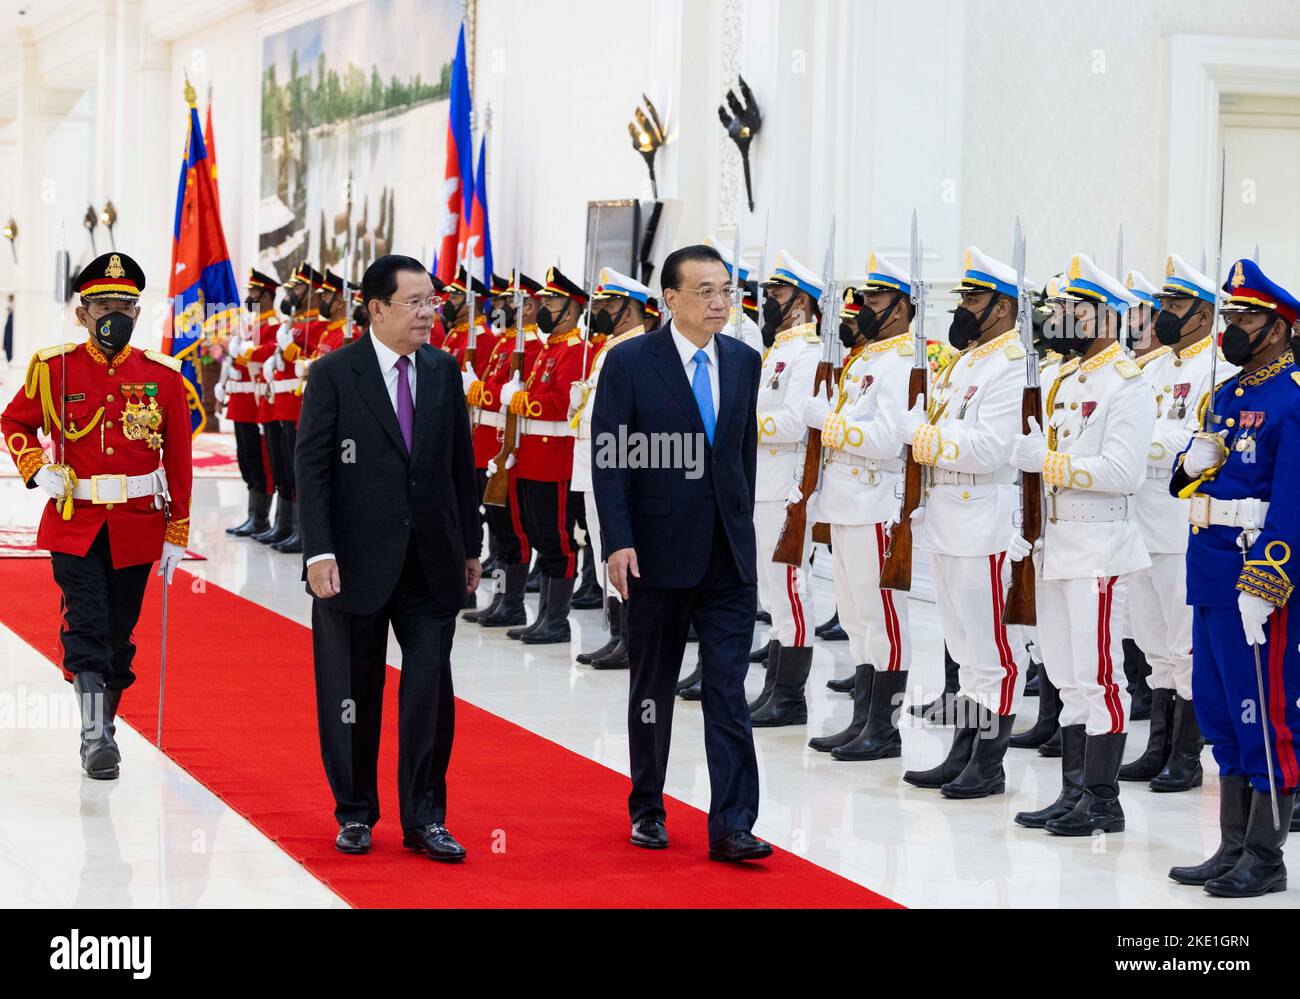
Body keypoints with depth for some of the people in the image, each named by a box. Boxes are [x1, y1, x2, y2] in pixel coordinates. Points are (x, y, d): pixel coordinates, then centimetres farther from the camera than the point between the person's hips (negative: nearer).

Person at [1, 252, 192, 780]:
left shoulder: (163, 376, 1)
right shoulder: (54, 369, 0)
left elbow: (179, 460, 4)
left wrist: (176, 533, 2)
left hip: (137, 526, 1)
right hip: (73, 522, -1)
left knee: (118, 632, 9)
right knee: (85, 627, -13)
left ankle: (105, 726, 24)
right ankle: (95, 734, -13)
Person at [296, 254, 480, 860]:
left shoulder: (443, 371, 7)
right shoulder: (334, 373, -5)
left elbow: (461, 462, 12)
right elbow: (311, 467, -7)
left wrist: (470, 546, 12)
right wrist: (319, 552, -15)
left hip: (431, 560, 3)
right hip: (357, 560, -3)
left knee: (430, 690, 0)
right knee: (353, 695, 7)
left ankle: (424, 817, 8)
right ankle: (355, 814, 19)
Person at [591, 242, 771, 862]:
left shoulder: (743, 361, 7)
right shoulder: (630, 362, -7)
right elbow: (608, 458, -8)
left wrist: (742, 525, 14)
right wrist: (619, 542, -15)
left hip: (729, 554, 3)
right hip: (659, 550, -3)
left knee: (728, 689, -4)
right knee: (653, 685, 11)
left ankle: (731, 825, -5)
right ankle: (647, 809, 25)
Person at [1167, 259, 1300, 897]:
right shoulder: (1225, 396, 16)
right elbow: (1186, 481, 21)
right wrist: (1193, 463, -3)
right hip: (1209, 570, 9)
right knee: (1218, 711, 13)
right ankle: (1233, 850, 21)